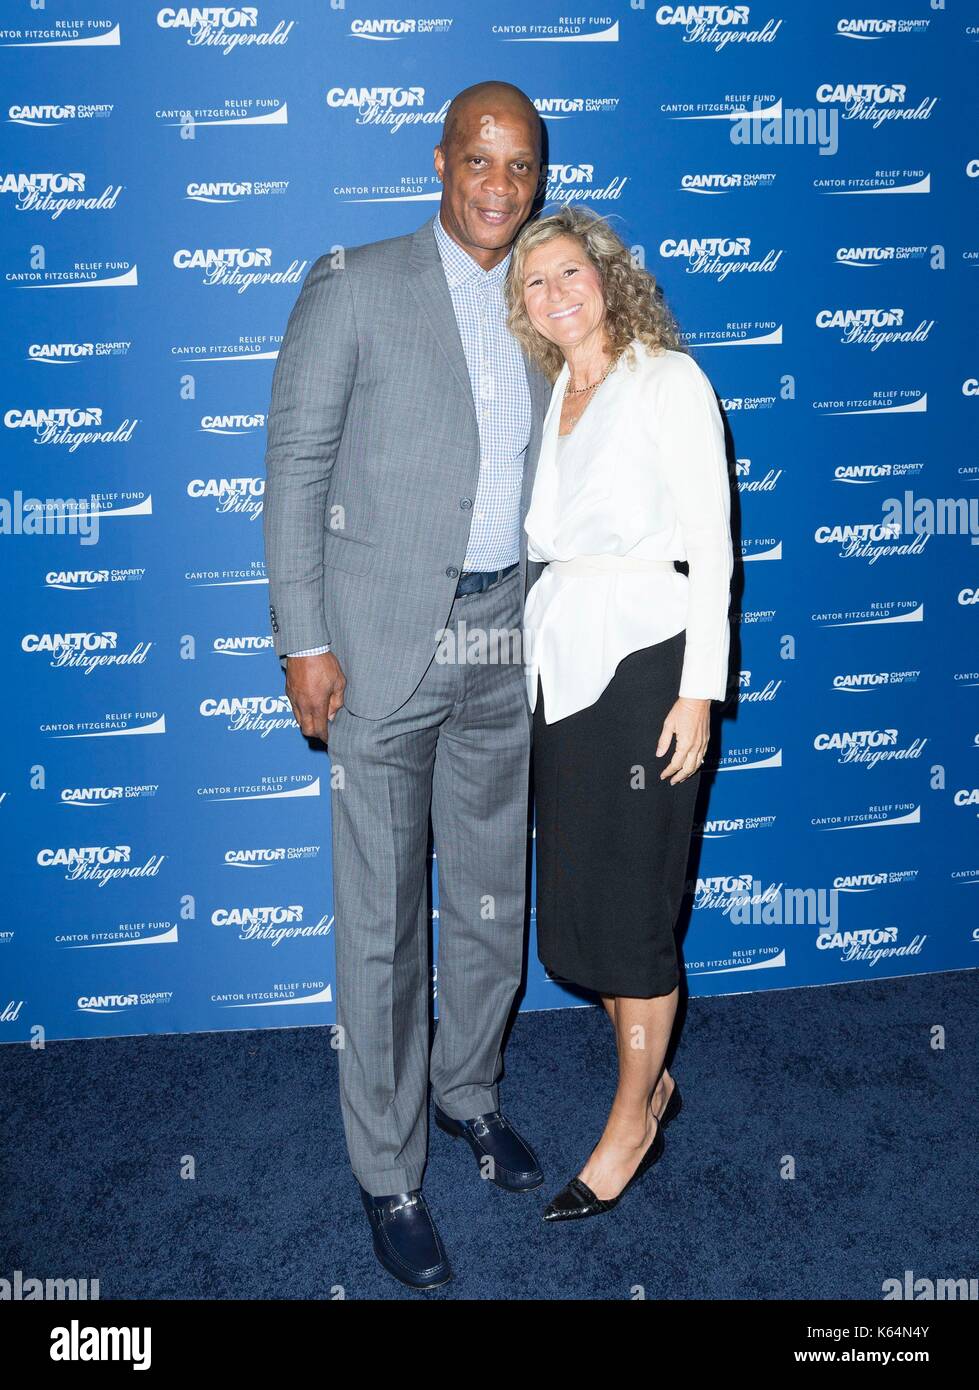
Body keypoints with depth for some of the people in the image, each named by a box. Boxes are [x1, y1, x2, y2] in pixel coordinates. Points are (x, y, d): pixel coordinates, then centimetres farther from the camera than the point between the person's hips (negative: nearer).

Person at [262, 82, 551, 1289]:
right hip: (383, 644, -5)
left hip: (505, 640, 5)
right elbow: (295, 465, -6)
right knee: (383, 920, 3)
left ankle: (468, 1092, 41)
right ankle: (389, 1173, 21)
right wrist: (303, 638, -12)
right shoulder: (354, 287, -4)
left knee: (492, 900, 17)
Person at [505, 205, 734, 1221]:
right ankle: (650, 1079, 31)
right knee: (574, 898, 10)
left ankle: (631, 1124, 18)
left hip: (644, 658, -6)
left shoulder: (668, 379, -3)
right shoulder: (548, 398, 15)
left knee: (630, 904, 0)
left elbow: (709, 540, -8)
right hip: (559, 657, 6)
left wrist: (698, 689, -13)